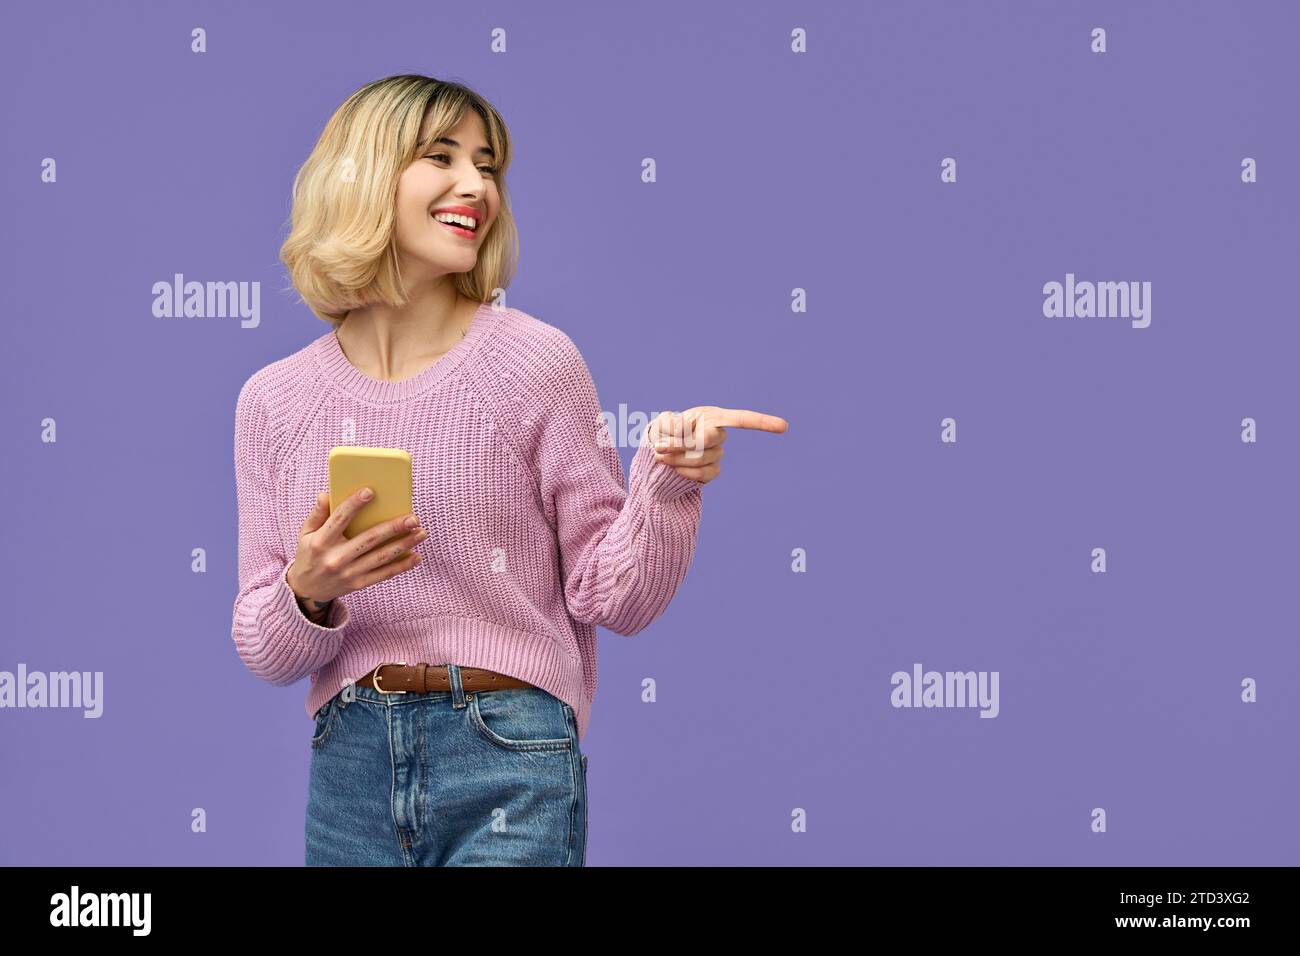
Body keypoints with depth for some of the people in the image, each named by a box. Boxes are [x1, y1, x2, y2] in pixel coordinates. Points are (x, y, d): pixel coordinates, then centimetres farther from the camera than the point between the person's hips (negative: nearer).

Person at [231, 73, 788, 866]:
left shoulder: (534, 361, -4)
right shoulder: (274, 401, 3)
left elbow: (612, 597, -3)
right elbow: (265, 655, 5)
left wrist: (667, 482, -18)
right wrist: (306, 594, -14)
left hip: (508, 769, -3)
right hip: (349, 768, 3)